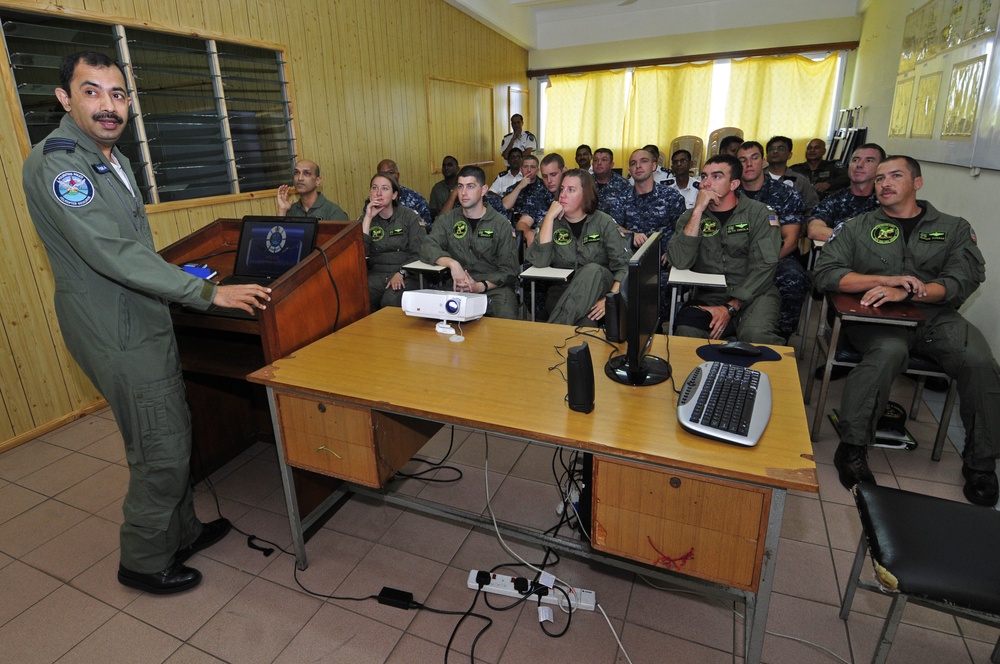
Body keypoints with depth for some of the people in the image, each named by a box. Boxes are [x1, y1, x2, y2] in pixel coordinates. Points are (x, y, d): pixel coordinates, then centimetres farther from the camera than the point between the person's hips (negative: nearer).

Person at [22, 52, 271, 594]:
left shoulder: (113, 157, 14)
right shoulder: (56, 163, -18)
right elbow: (113, 254, -28)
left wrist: (178, 276, 12)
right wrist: (209, 293, -28)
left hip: (144, 319, 10)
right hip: (117, 333, -10)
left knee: (172, 435, 18)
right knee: (162, 451, -1)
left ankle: (182, 533, 35)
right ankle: (142, 561, 21)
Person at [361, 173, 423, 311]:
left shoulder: (409, 216, 4)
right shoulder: (366, 218, 13)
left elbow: (419, 252, -4)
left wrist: (402, 273, -18)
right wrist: (368, 219, -6)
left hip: (406, 275, -2)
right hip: (376, 274, 2)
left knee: (391, 300, -32)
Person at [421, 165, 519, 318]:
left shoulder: (501, 225, 4)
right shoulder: (448, 220, 12)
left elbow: (508, 271, 0)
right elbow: (427, 248, -4)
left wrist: (481, 286, -17)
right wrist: (452, 263, -23)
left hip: (494, 287, -1)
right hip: (457, 287, 2)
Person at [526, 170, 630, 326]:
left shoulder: (604, 223, 1)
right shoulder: (552, 222, 6)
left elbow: (624, 266, -6)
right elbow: (539, 261, -12)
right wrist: (550, 216, -13)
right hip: (562, 291, -1)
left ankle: (553, 330, -37)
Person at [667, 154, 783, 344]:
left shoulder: (759, 214, 1)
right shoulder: (691, 216, 7)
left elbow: (764, 266, -9)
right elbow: (680, 262, -12)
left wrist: (731, 307, -18)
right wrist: (698, 211, -15)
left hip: (753, 293, -1)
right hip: (709, 295, 1)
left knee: (755, 334, -33)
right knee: (686, 332, -30)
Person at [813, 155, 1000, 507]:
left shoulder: (953, 227, 17)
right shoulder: (857, 227, 14)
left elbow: (965, 279, 0)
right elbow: (825, 273, 0)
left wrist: (906, 291, -18)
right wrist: (886, 280, -12)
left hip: (936, 316, 2)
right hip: (878, 317, -2)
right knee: (890, 350, -36)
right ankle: (852, 448, -27)